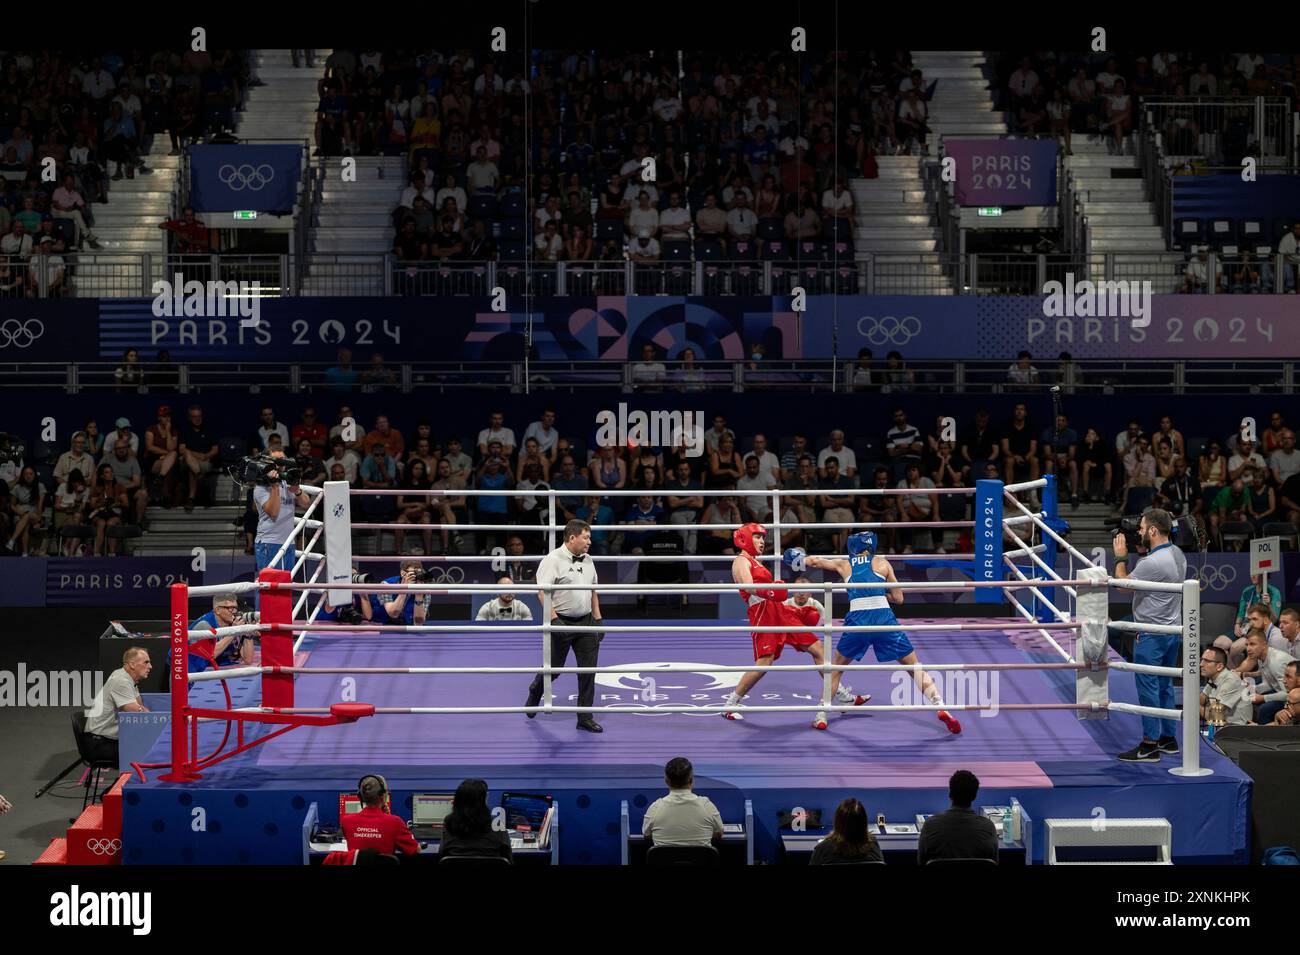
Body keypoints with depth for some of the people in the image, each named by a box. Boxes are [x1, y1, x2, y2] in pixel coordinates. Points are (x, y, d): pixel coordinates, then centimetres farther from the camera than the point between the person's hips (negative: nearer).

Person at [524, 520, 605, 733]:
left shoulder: (588, 560, 12)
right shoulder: (553, 560, -12)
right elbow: (543, 593, -17)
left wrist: (598, 620, 14)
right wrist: (554, 619, -24)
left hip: (585, 622, 6)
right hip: (561, 623, -6)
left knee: (588, 671, 1)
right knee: (553, 668, 6)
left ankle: (585, 719, 7)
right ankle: (534, 695, 37)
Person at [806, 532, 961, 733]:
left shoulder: (844, 565, 18)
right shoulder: (882, 563, 15)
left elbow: (812, 562, 27)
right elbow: (898, 598, 15)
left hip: (857, 620, 1)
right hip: (884, 618, -1)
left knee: (836, 669, 23)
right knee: (914, 667, 9)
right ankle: (940, 707, -4)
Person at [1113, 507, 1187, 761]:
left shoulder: (1152, 563, -24)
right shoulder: (1178, 554, 6)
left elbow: (1122, 583, -12)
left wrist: (1121, 557, 3)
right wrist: (1141, 550, 13)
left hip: (1151, 636, -9)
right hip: (1173, 630, 9)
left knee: (1148, 688, -4)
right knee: (1164, 686, 17)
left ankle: (1150, 745, -1)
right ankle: (1168, 739, 24)